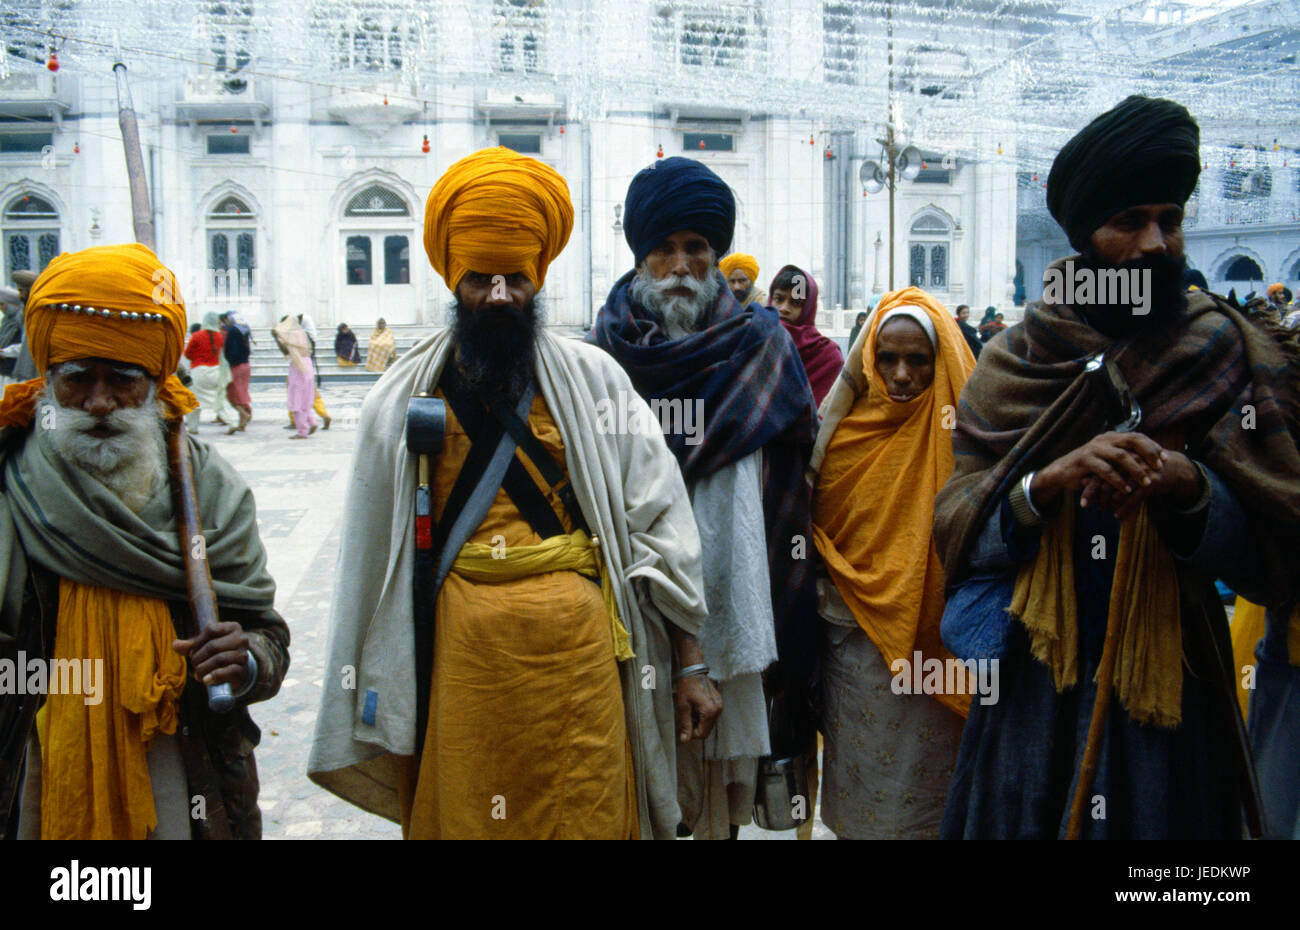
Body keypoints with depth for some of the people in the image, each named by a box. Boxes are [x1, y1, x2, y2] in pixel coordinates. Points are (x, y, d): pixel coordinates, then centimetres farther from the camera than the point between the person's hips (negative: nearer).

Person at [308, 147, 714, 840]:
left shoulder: (592, 379, 1)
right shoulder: (404, 398, 3)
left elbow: (657, 521, -1)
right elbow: (372, 550, 8)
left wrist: (689, 663, -4)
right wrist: (370, 690, 10)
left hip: (579, 651, 0)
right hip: (460, 652, 1)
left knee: (587, 815, 10)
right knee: (458, 814, 12)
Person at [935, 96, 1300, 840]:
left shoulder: (1229, 355, 0)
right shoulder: (1015, 360, 1)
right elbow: (958, 531, -7)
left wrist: (1189, 489, -25)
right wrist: (1049, 482, -24)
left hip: (1172, 688, 0)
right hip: (1033, 686, 1)